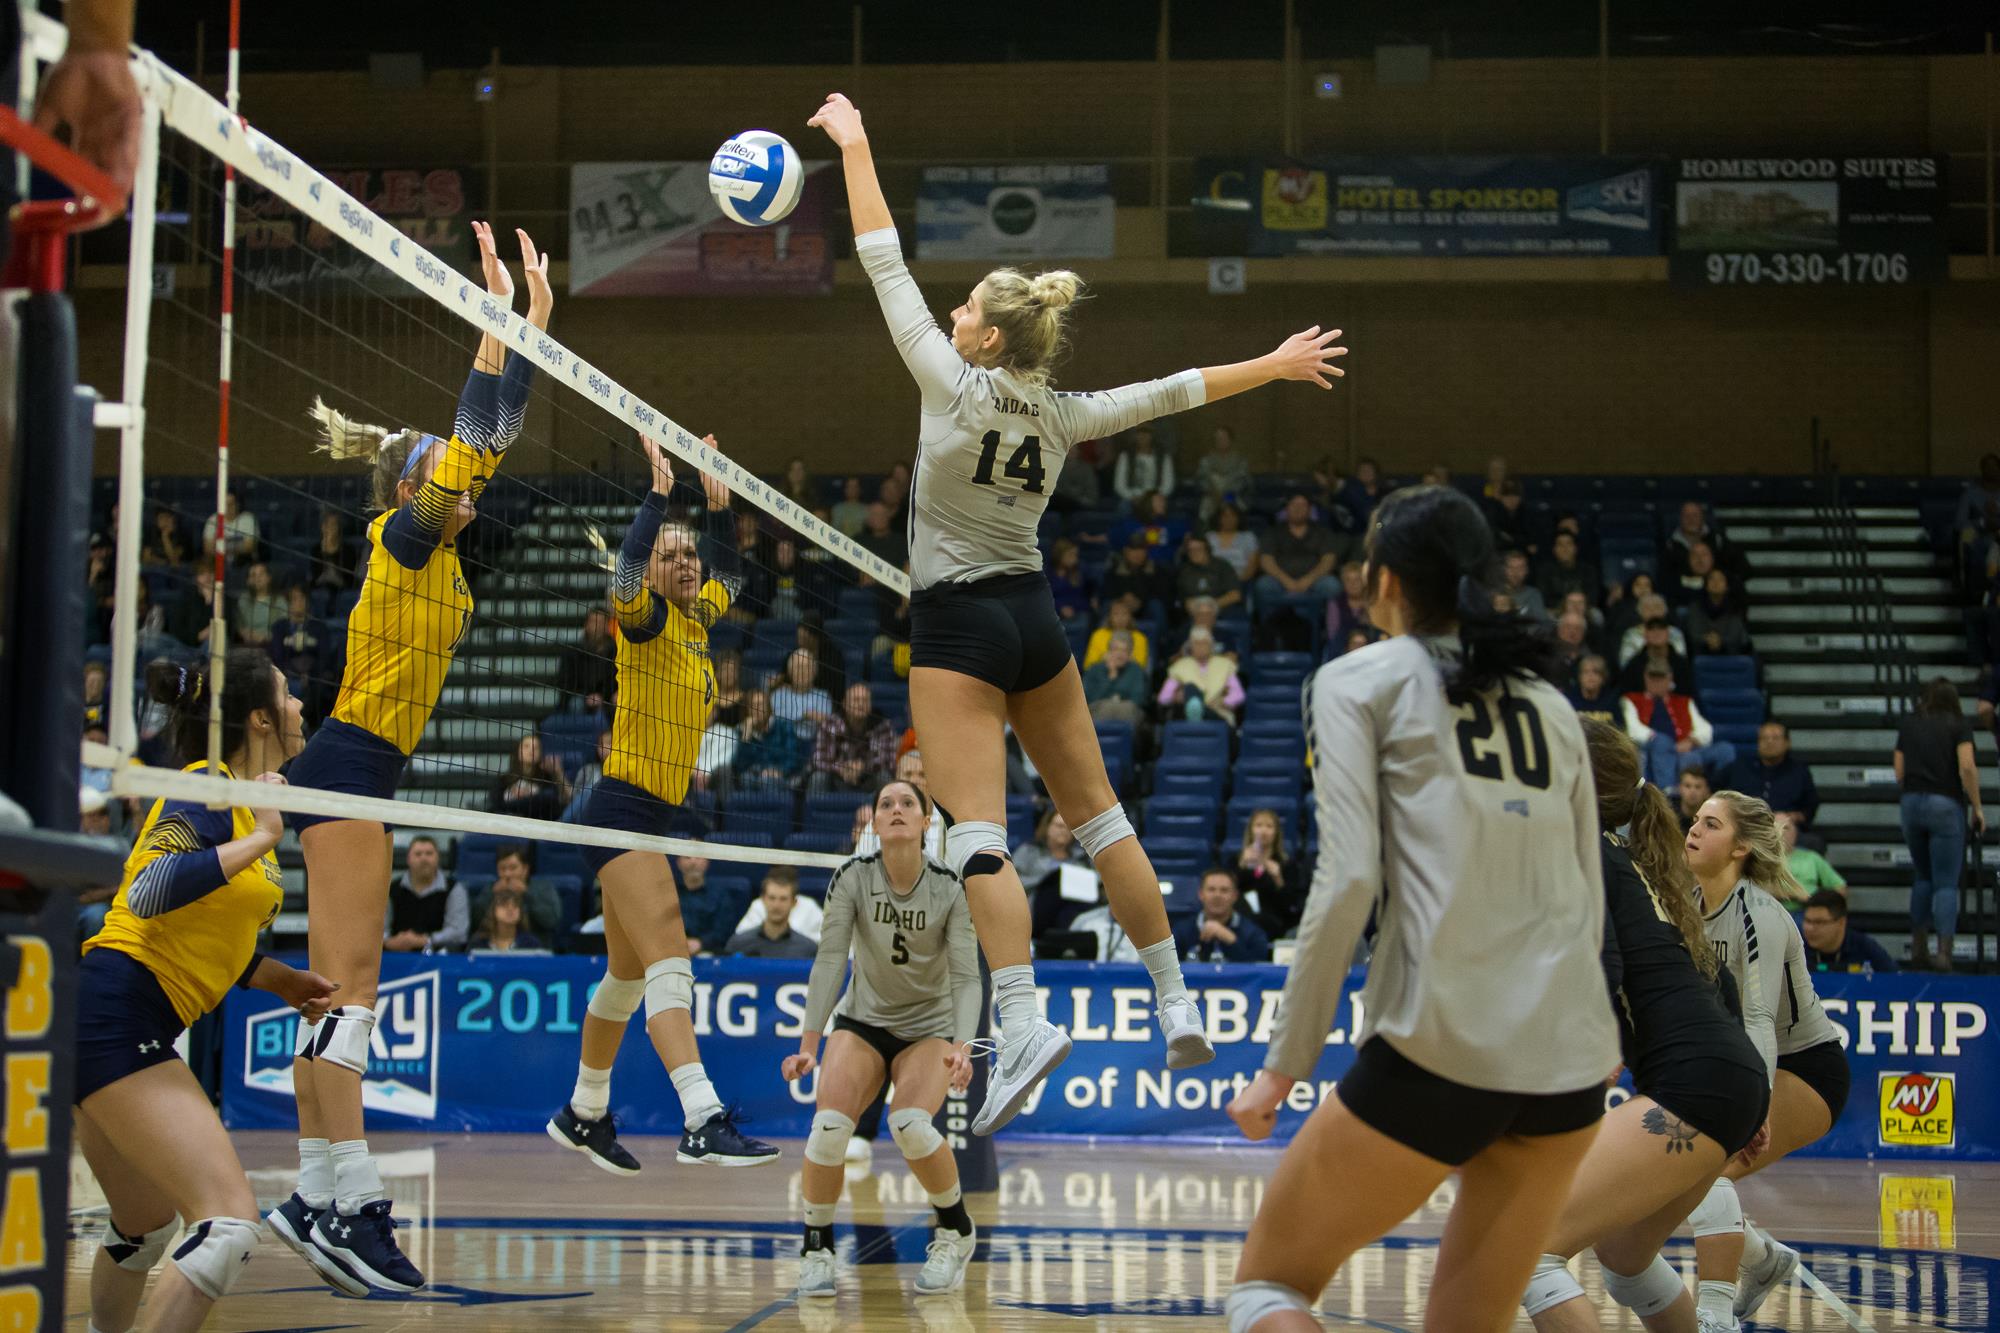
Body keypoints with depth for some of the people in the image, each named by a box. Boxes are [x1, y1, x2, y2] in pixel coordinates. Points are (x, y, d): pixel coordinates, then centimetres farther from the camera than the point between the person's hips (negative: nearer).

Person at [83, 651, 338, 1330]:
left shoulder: (244, 798, 17)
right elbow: (148, 895, -27)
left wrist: (284, 981, 12)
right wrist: (259, 840, -21)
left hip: (110, 1026, 11)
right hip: (116, 1019, -11)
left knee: (145, 1229, 26)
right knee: (231, 1223, -19)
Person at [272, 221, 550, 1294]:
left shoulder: (441, 555, 16)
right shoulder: (402, 540, -6)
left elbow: (496, 437, 16)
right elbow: (473, 438, -15)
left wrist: (533, 323, 15)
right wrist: (498, 316, -14)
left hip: (361, 773, 10)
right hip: (348, 765, -10)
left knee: (338, 990, 7)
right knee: (348, 985, -15)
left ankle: (314, 1195, 8)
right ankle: (353, 1204, -19)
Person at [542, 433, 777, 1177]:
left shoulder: (696, 619, 13)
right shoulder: (647, 620, -9)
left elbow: (725, 572, 33)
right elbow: (627, 579, -32)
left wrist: (717, 500, 23)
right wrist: (659, 493, -27)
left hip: (652, 814, 9)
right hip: (625, 805, -9)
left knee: (628, 974, 17)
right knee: (669, 964, -19)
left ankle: (583, 1115, 30)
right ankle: (703, 1123, -29)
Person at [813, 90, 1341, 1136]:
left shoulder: (955, 383, -10)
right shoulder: (1063, 414, 3)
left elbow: (886, 267, -5)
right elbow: (1174, 391, 15)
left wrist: (854, 146, 2)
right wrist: (1274, 365, 29)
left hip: (957, 625, -6)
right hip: (1033, 617, 6)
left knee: (976, 830, -12)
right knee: (1095, 811, 12)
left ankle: (1023, 1021, -26)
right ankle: (1177, 1006, 15)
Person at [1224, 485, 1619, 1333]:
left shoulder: (1361, 680, 4)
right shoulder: (1549, 705, 19)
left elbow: (1348, 879, -7)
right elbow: (1588, 899, 19)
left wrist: (1285, 1063, -3)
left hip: (1440, 1048, -5)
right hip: (1574, 1057, 5)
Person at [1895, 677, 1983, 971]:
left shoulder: (1908, 725, 13)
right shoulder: (1958, 725, 2)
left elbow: (1899, 774, 8)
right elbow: (1967, 767, -11)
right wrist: (1977, 807, -4)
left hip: (1912, 803, 4)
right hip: (1946, 805, -4)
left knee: (1922, 878, 18)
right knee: (1946, 883, -2)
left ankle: (1918, 948, 16)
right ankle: (1944, 952, -12)